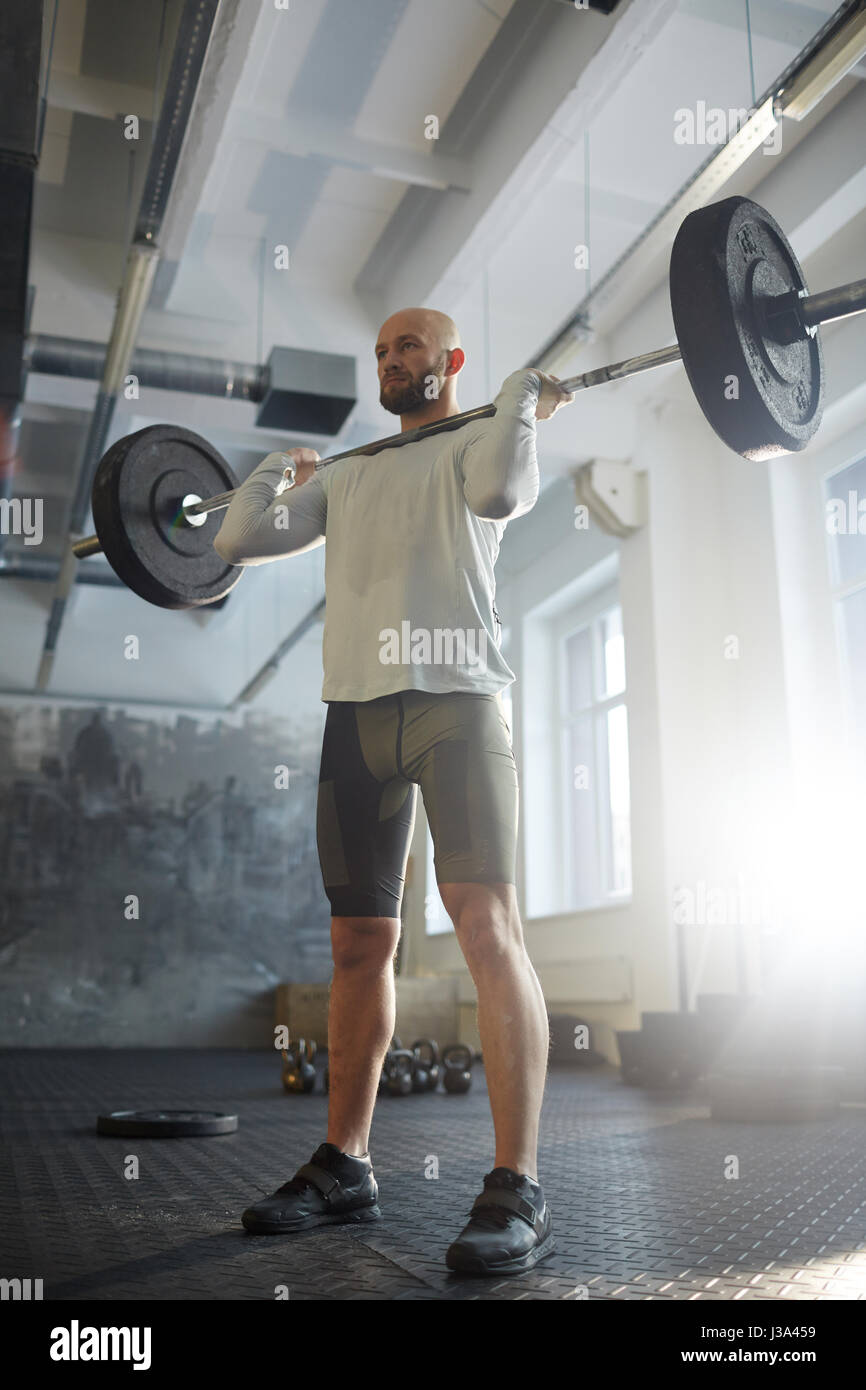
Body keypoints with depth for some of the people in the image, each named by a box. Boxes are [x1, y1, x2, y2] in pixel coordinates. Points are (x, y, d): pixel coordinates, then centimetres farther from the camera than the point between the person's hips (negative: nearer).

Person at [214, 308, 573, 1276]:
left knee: (487, 925, -15)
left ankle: (517, 1191, -12)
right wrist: (279, 466, 30)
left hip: (452, 699, -6)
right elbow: (241, 540, 19)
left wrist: (522, 399, -2)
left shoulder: (474, 444, 9)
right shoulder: (347, 475, 26)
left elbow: (500, 490, -17)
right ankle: (343, 1167, 18)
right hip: (357, 709, 6)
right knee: (359, 944, 8)